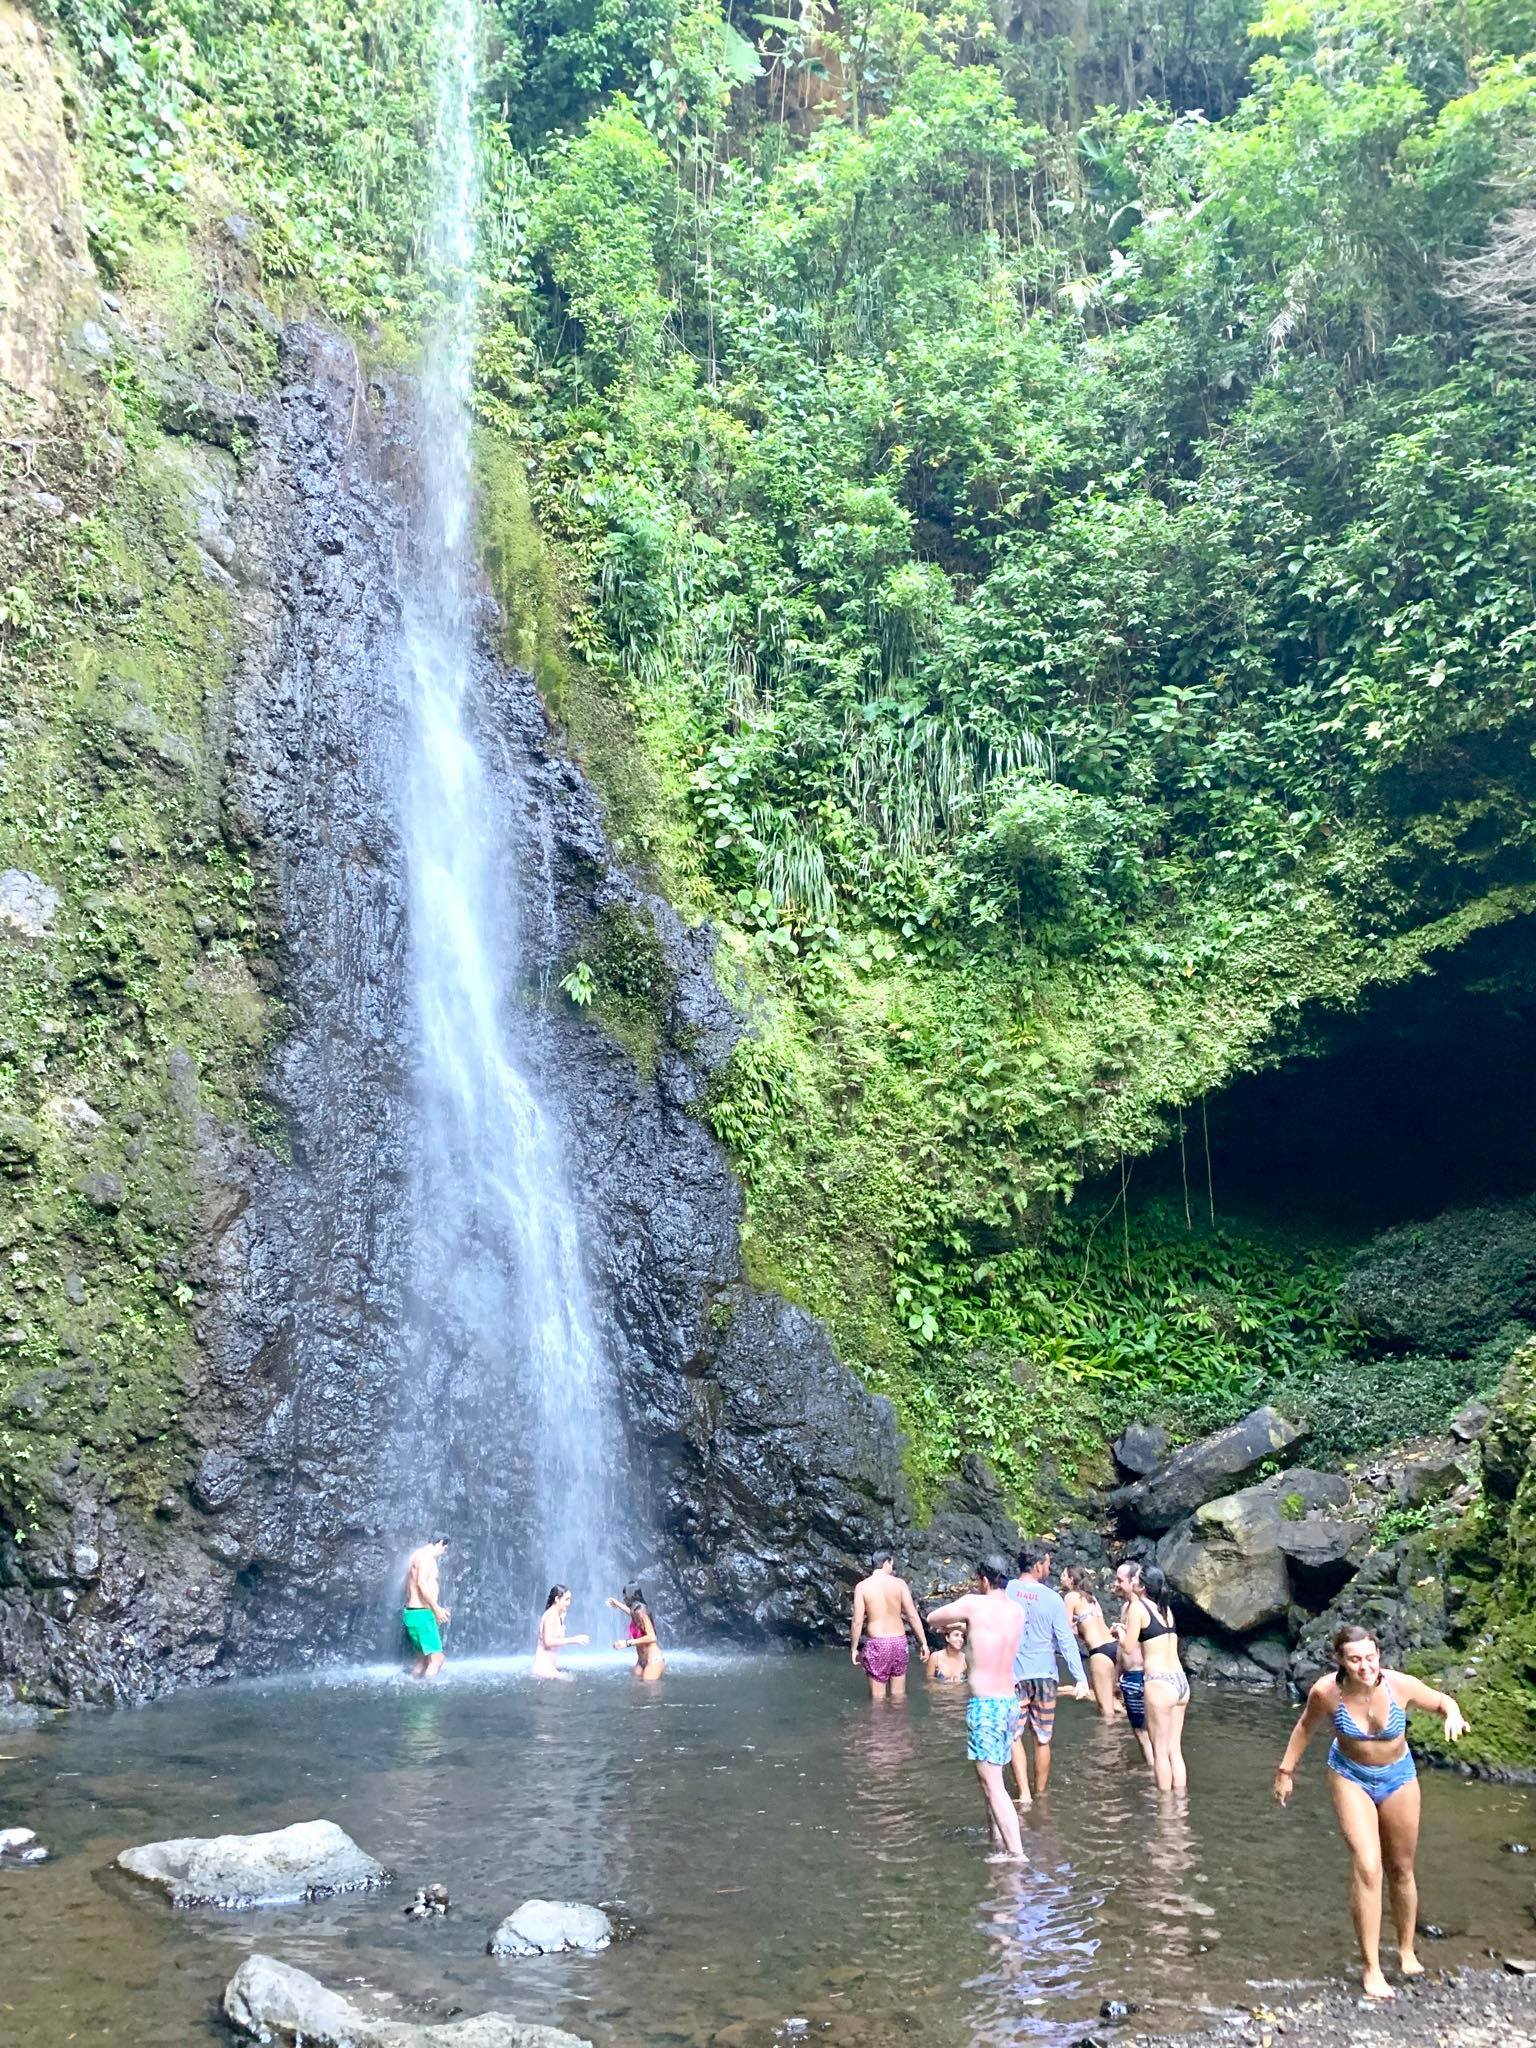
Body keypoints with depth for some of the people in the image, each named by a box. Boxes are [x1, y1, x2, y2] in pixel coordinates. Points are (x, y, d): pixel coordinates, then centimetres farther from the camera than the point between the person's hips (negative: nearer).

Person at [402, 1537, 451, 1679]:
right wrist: (437, 1608, -22)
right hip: (421, 1614, -10)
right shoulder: (426, 1556, -11)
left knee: (423, 1658, 16)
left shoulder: (416, 1555, 19)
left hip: (411, 1612, 10)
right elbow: (422, 1583, -24)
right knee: (437, 1658, -9)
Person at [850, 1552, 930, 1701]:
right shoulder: (899, 1583, -2)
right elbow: (913, 1615, -4)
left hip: (877, 1643, -2)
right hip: (899, 1641, 2)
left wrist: (854, 1649, 3)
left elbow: (858, 1621, -7)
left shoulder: (862, 1586, -4)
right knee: (898, 1694, 16)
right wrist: (924, 1643, 2)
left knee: (877, 1697, 6)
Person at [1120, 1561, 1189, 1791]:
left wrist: (1120, 1630, 11)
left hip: (1159, 1683, -7)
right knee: (1175, 1750, 12)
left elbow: (1129, 1646, -8)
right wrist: (1129, 1628, 27)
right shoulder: (1165, 1608, 13)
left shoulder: (1137, 1606, -7)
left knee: (1160, 1751, 2)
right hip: (1181, 1681, 7)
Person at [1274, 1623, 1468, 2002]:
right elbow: (1306, 1726, -6)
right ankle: (1370, 1967, -4)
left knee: (1401, 1869, 16)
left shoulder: (1400, 1685, -28)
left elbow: (1443, 1701, -8)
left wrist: (1453, 1716, -31)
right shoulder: (1326, 1691, -27)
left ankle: (1407, 1950, 39)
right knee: (1367, 1867, -15)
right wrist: (1286, 1769, 0)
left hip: (1398, 1777, 2)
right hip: (1350, 1777, -1)